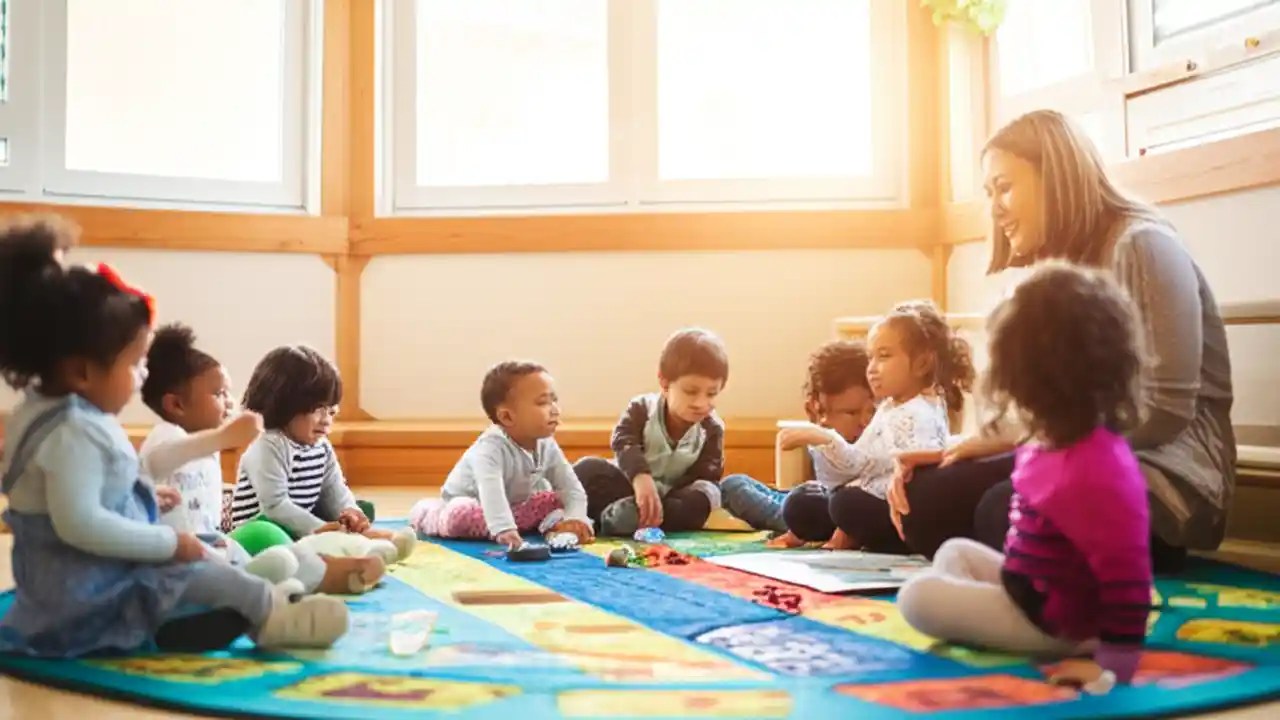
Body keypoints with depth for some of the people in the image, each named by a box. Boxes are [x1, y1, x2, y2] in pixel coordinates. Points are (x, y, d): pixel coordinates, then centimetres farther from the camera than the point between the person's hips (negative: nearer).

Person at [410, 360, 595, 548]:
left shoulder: (547, 446, -14)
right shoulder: (490, 447, -36)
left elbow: (571, 486, -11)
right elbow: (491, 492, -50)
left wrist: (576, 519, -28)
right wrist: (503, 529, -62)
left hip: (514, 509, 5)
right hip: (472, 505, -5)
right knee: (461, 513, -34)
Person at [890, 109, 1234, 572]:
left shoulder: (1143, 246, -11)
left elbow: (1164, 411, -18)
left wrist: (1005, 441, -15)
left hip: (1169, 470, -7)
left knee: (1006, 512, -33)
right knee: (925, 497, -11)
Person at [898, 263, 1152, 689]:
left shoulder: (1093, 472, -32)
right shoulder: (1058, 444, 2)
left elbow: (1126, 580, -31)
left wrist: (1114, 669, -28)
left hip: (1049, 621, -10)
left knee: (916, 597, -13)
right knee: (955, 551, 21)